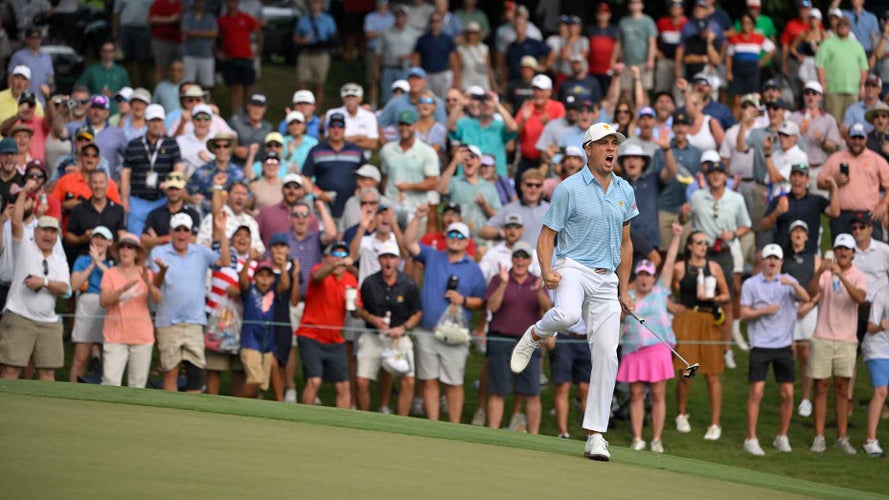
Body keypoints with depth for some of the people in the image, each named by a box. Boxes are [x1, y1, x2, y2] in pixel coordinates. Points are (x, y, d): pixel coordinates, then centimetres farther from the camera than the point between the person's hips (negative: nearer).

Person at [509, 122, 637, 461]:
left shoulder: (625, 192, 13)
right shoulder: (569, 189, -2)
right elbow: (547, 235, -2)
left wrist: (624, 290, 18)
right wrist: (546, 271, -19)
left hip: (606, 279, 5)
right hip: (572, 268, -5)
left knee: (606, 357, -3)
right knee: (566, 315, -38)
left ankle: (595, 436, 1)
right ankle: (535, 335, -2)